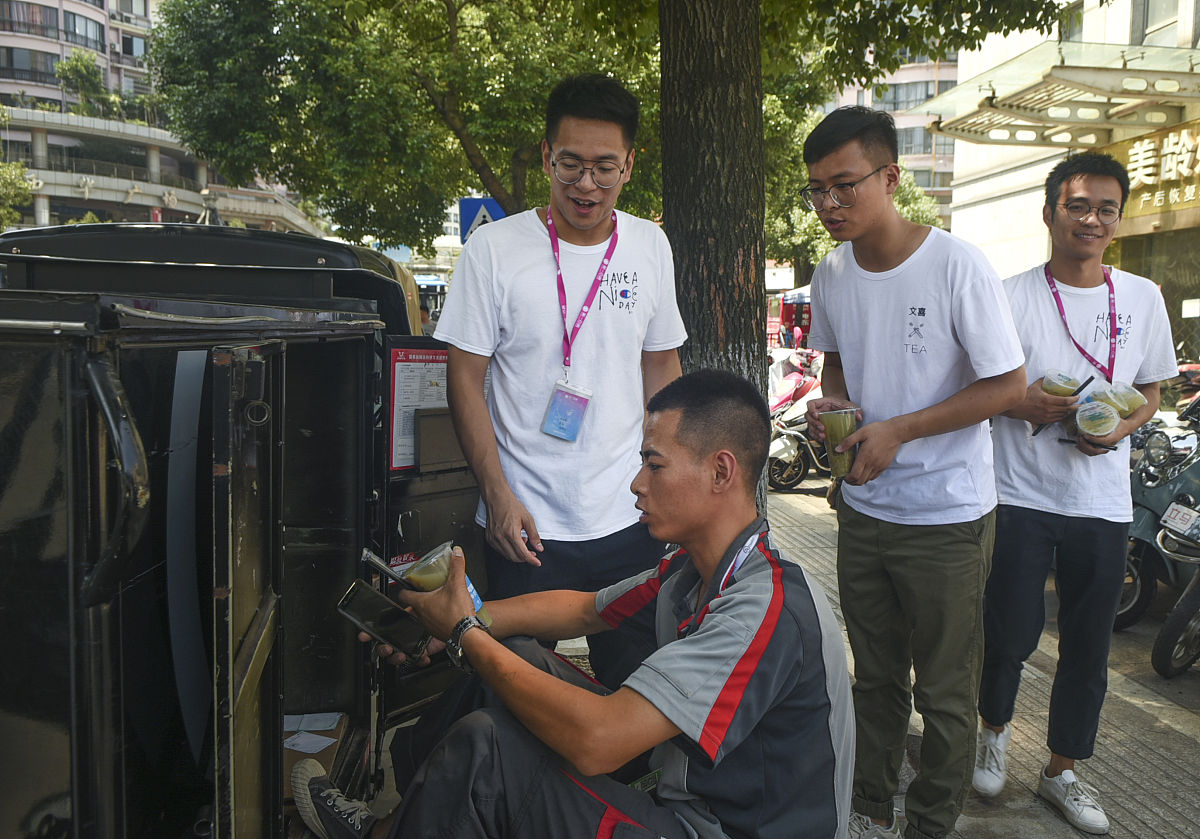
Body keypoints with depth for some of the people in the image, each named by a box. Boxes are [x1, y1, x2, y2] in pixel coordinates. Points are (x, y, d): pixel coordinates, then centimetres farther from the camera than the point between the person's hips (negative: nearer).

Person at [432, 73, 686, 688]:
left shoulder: (650, 246, 4)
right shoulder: (493, 248, -7)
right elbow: (464, 378, -5)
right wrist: (497, 494, -12)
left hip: (630, 521, 3)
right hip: (524, 523, -2)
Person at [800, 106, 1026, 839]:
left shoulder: (957, 267, -18)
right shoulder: (832, 273, 0)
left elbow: (1008, 385, -14)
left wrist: (898, 430, -21)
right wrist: (833, 404, -6)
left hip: (948, 515, -5)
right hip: (864, 507, 5)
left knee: (946, 694, 8)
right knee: (876, 677, 19)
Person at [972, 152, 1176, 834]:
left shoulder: (1143, 298, 6)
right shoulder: (1013, 295, -3)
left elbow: (1152, 390, 14)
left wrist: (1122, 425, -7)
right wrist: (1023, 405, -18)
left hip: (1104, 502, 3)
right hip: (1021, 496, -3)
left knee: (1089, 647, 11)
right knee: (1012, 635, 3)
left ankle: (1063, 769, 30)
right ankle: (996, 728, 34)